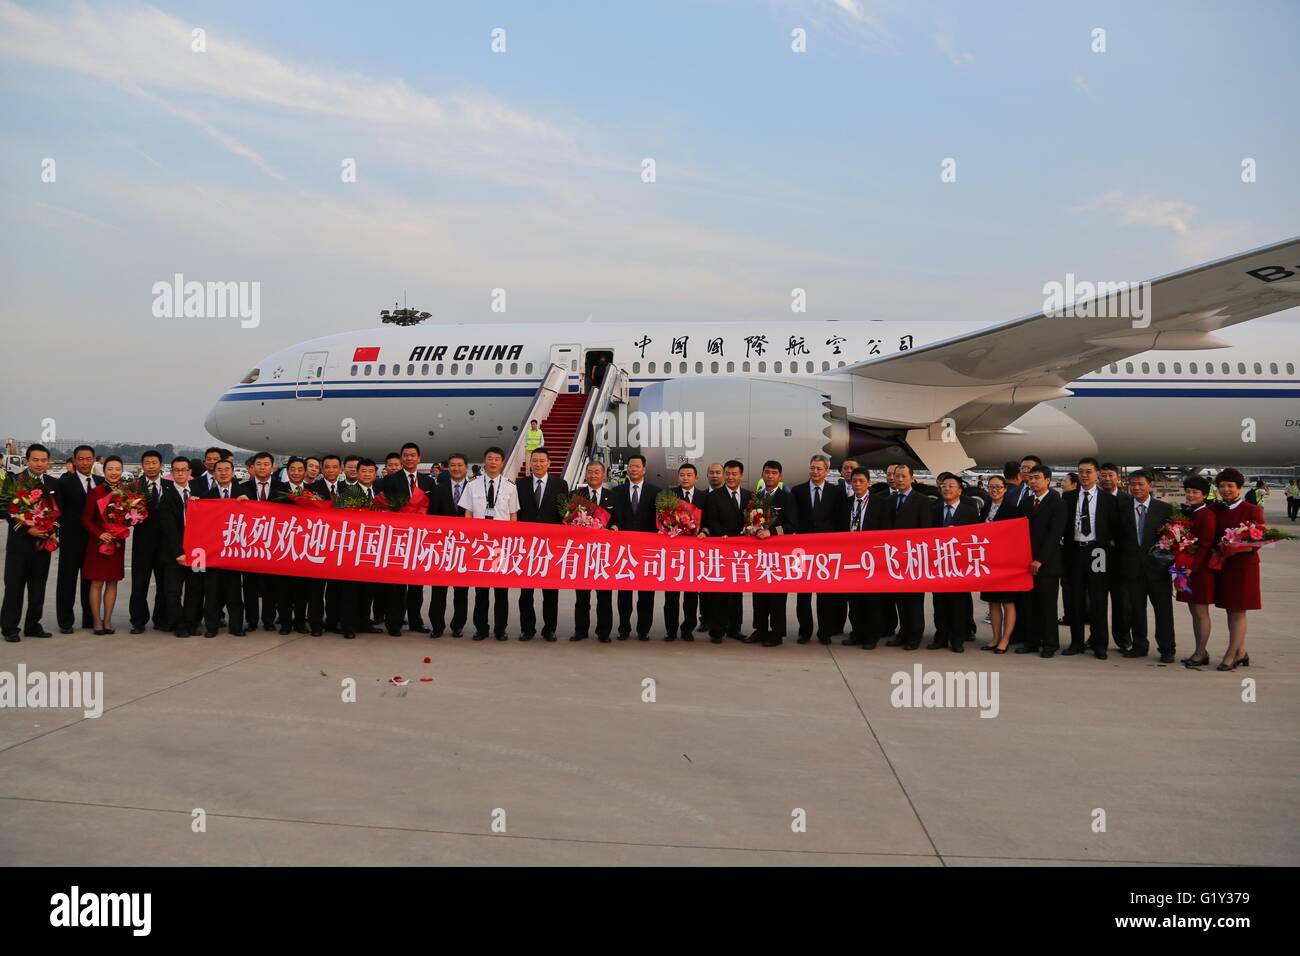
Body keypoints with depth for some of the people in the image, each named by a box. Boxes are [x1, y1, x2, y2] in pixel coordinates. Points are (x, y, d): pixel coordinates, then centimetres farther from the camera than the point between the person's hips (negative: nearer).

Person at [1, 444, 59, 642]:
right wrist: (28, 530, -18)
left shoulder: (54, 484, 6)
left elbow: (59, 512, 8)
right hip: (19, 542, -3)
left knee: (38, 587, 9)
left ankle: (33, 625, 19)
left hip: (44, 542, 3)